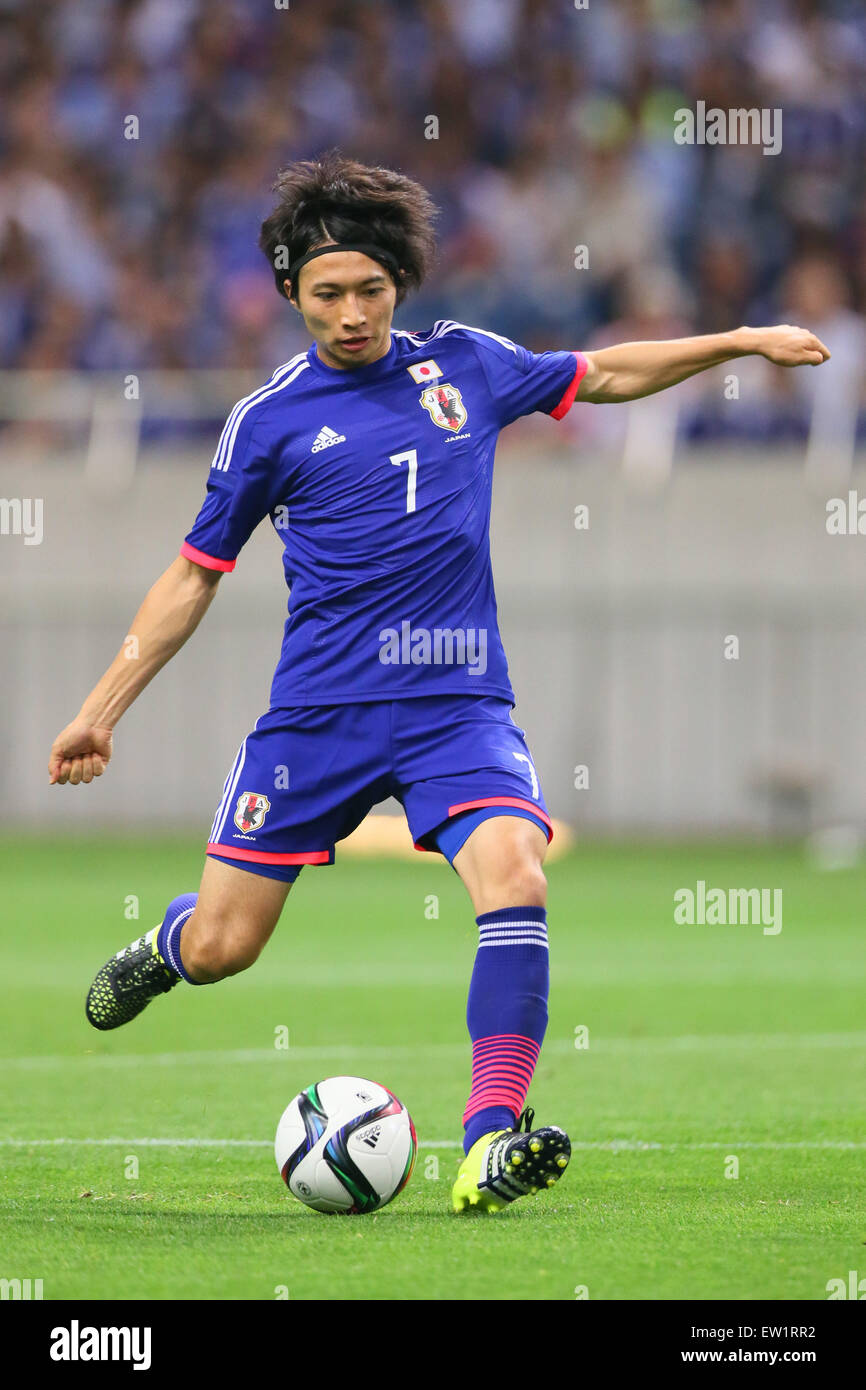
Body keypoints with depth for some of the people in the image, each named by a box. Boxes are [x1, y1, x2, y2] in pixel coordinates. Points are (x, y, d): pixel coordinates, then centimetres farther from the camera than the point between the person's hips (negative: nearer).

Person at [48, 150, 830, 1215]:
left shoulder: (466, 364, 8)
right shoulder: (271, 419, 2)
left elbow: (603, 375, 25)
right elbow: (195, 575, 10)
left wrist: (739, 341, 18)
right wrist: (101, 710, 7)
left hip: (458, 702, 1)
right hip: (319, 708, -1)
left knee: (514, 878, -26)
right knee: (219, 948, -1)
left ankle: (490, 1140, -29)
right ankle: (164, 948, 38)